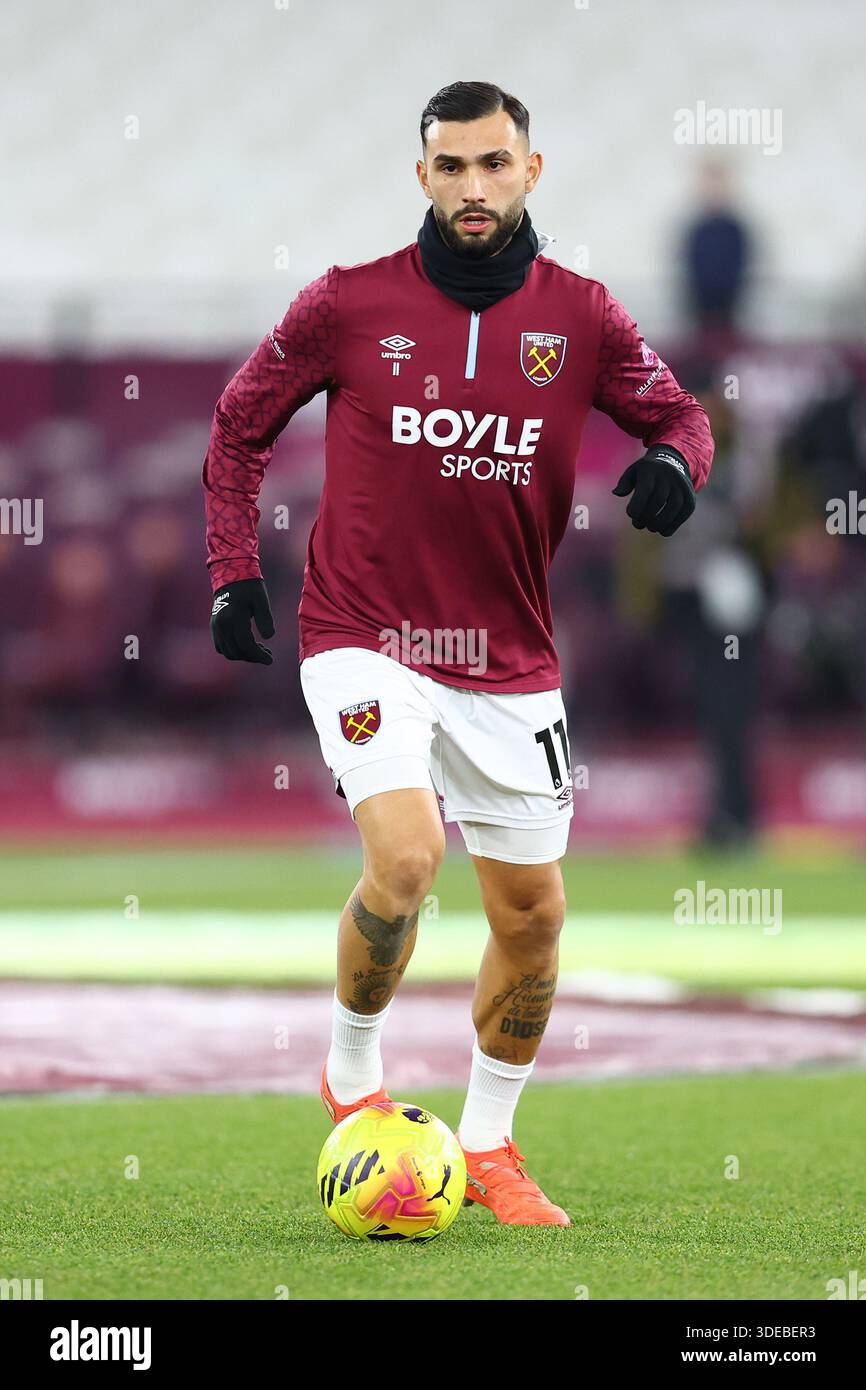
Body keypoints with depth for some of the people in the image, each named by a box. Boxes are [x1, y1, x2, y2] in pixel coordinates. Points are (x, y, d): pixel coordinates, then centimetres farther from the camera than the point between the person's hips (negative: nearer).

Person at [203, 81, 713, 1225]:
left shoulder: (580, 316, 0)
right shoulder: (350, 305, -5)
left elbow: (676, 411, 9)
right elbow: (240, 423, 8)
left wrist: (675, 458, -15)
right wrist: (234, 569, 1)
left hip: (508, 657, 4)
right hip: (366, 639, -3)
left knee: (533, 914, 6)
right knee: (406, 855, -24)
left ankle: (488, 1145, 26)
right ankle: (354, 1069, 3)